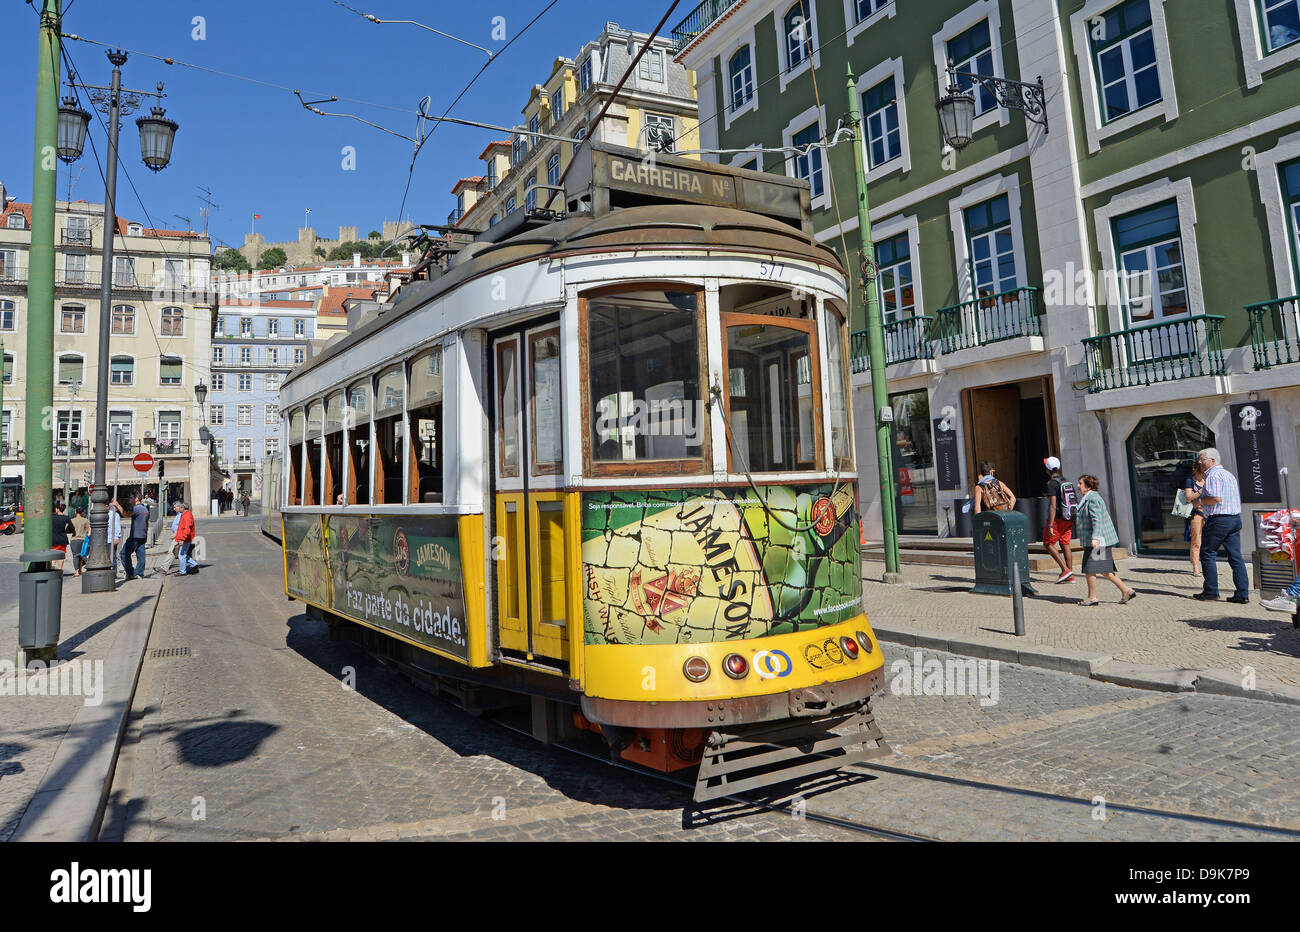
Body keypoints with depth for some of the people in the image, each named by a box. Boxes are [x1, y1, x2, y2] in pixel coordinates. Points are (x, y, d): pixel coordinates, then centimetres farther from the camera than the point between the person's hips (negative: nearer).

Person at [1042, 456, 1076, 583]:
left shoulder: (1052, 484, -16)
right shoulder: (1065, 481, 9)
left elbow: (1053, 506, -21)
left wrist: (1050, 526, -21)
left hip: (1058, 519, -8)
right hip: (1069, 518, 8)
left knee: (1048, 543, 3)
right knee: (1065, 545, 10)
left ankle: (1065, 569, -6)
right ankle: (1070, 576, 11)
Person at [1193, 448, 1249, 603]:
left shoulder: (1213, 475, -11)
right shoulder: (1229, 475, 19)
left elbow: (1216, 498, -23)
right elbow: (1235, 497, 23)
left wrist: (1199, 501, -6)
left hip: (1219, 520, -9)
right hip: (1235, 518, 9)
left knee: (1207, 554, 0)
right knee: (1236, 557, 7)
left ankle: (1211, 592, 2)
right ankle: (1243, 594, 5)